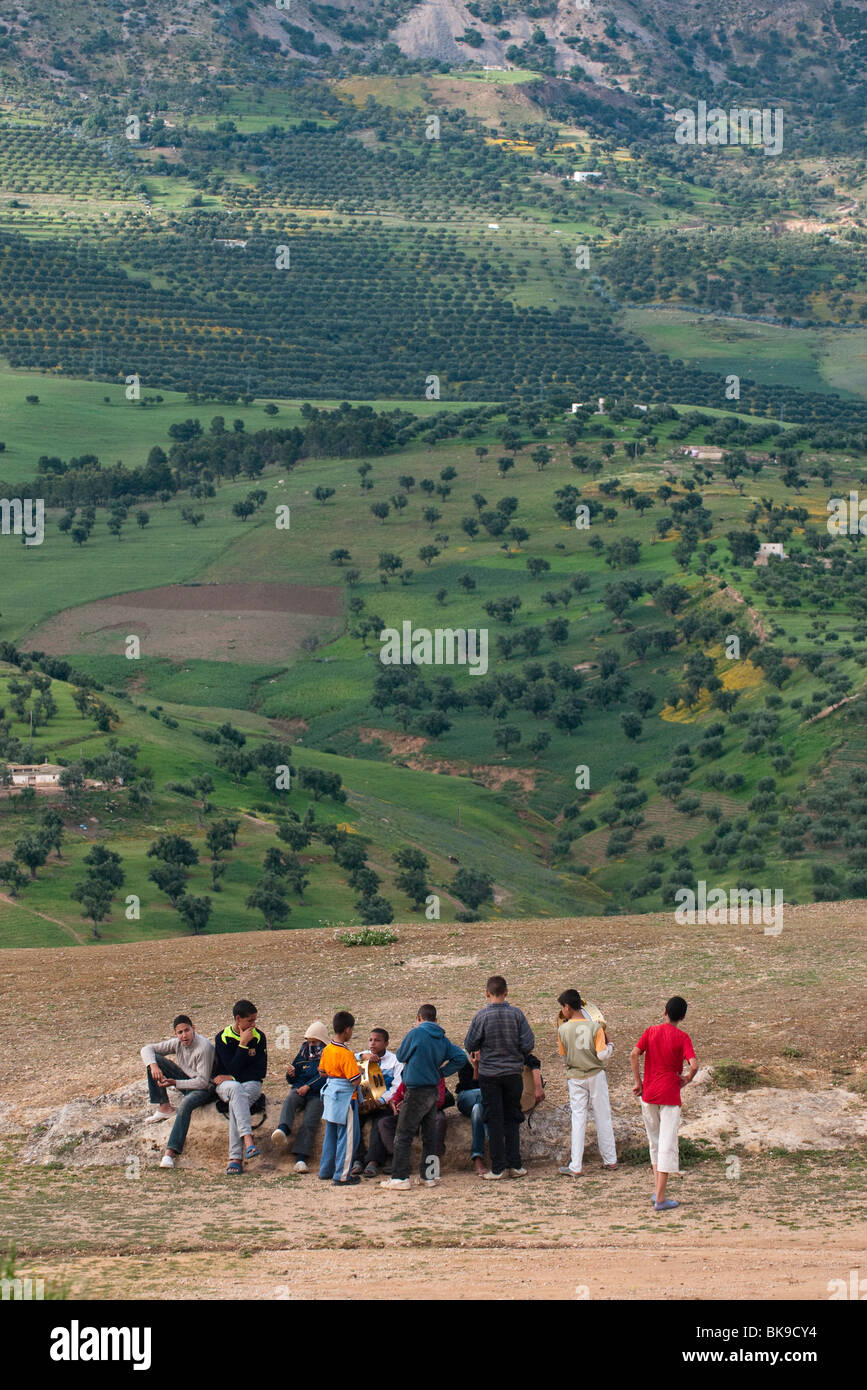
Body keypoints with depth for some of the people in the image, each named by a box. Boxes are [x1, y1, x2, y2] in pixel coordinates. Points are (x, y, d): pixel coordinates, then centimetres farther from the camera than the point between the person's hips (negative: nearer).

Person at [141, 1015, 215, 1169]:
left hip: (205, 1088, -7)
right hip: (186, 1080, 7)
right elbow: (147, 1049, 3)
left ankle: (171, 1151, -46)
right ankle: (164, 1108, -9)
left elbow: (203, 1081, -26)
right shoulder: (177, 1043, -4)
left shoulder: (204, 1047, -25)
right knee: (155, 1060, -6)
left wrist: (176, 1083, -29)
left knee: (186, 1104, -41)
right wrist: (153, 1065, -18)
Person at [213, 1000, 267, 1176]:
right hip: (226, 1084, 0)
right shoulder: (222, 1038, 0)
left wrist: (232, 1077, -9)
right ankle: (248, 1139, -53)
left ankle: (236, 1158, -41)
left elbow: (261, 1071, -1)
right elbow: (233, 1067, -11)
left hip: (251, 1084, 1)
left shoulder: (259, 1037, 4)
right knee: (235, 1088, -38)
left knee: (235, 1103, -33)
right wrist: (243, 1044, -17)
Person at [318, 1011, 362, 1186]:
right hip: (345, 1098, -8)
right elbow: (355, 1081, -22)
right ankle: (342, 1176, 2)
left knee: (331, 1135, 18)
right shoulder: (346, 1053, -21)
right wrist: (359, 1071, -2)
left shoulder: (327, 1050, 2)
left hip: (330, 1095, 8)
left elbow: (322, 1071, 15)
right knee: (347, 1137, 0)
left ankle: (326, 1171, 26)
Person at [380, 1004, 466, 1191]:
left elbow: (400, 1056, -1)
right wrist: (442, 1072, 6)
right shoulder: (442, 1039, 7)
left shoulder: (416, 1033, -11)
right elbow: (460, 1057, 3)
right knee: (429, 1135, 12)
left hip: (416, 1091, -7)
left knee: (403, 1135, -2)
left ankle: (400, 1177, -4)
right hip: (433, 1091, 7)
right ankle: (429, 1176, 14)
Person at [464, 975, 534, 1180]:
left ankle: (498, 1168, 3)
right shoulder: (516, 1014, -7)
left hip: (489, 1074, -2)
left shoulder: (481, 1016, -11)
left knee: (494, 1120, 4)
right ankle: (515, 1165, 9)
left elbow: (470, 1045, -5)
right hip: (513, 1072, 2)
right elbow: (529, 1044, -6)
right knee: (512, 1119, 11)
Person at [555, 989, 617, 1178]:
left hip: (575, 1078, 0)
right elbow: (603, 1055, -13)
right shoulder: (595, 1027, -10)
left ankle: (576, 1167, -1)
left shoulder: (563, 1030, -8)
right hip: (596, 1076, 0)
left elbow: (563, 1055, 1)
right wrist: (610, 1044, 6)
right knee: (603, 1118, 12)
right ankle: (610, 1160, 20)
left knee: (578, 1120, 3)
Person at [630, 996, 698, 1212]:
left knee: (655, 1143, 19)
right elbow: (693, 1065, -19)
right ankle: (660, 1199, -4)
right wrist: (687, 1079, 1)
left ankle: (656, 1190, 16)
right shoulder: (682, 1037, -7)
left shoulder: (651, 1032, 2)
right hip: (670, 1096, -3)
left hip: (648, 1095, 3)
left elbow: (634, 1054, -9)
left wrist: (638, 1082, -1)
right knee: (667, 1147, -1)